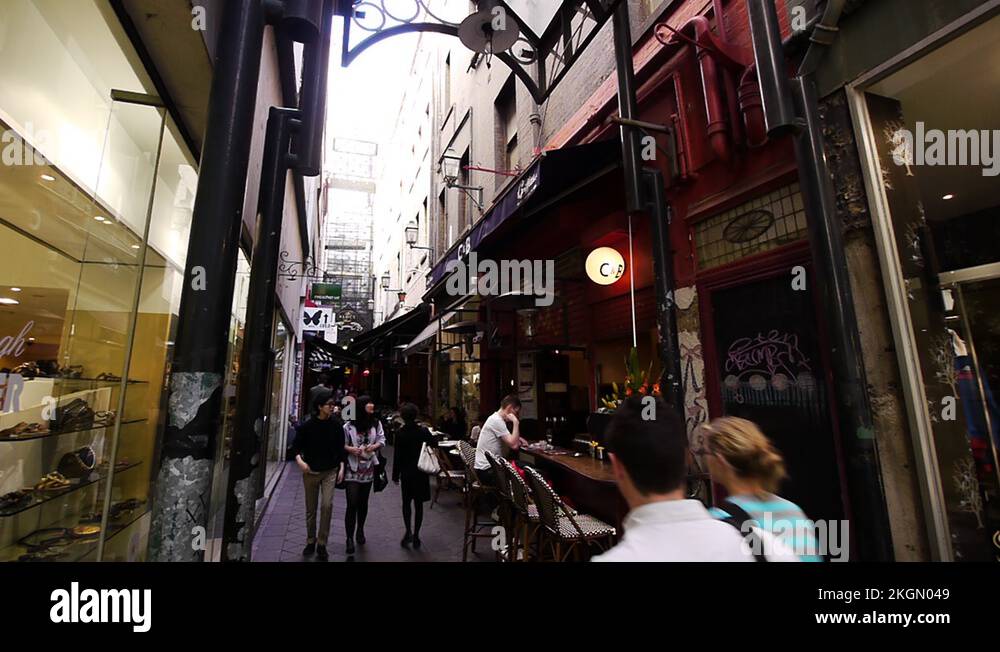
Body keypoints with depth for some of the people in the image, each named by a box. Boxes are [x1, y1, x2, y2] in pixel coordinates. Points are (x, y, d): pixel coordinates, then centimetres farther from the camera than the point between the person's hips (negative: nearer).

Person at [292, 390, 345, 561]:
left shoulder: (336, 425, -5)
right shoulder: (307, 426, -9)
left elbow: (340, 448, 3)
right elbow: (297, 446, 1)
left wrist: (341, 468, -1)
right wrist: (299, 461, -17)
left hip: (330, 472, 0)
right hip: (310, 472, 0)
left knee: (327, 505, -12)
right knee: (311, 509, 12)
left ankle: (322, 544, 5)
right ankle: (310, 541, 32)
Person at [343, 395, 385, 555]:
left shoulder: (376, 423, -1)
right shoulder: (349, 425, -10)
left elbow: (382, 439, 2)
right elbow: (341, 444, -4)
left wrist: (374, 446, -17)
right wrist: (349, 448, -22)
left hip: (368, 469, 4)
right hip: (352, 469, -3)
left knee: (363, 502, 17)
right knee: (352, 504, -7)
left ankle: (360, 531, 36)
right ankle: (350, 538, 4)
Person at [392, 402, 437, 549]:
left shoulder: (400, 433, -12)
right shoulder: (423, 431, -10)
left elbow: (397, 456, -9)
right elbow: (434, 445, 4)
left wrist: (395, 475, 0)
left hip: (406, 473, -1)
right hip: (421, 472, 1)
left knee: (406, 502, 16)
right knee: (419, 504, 10)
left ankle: (408, 531, 3)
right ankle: (416, 535, 15)